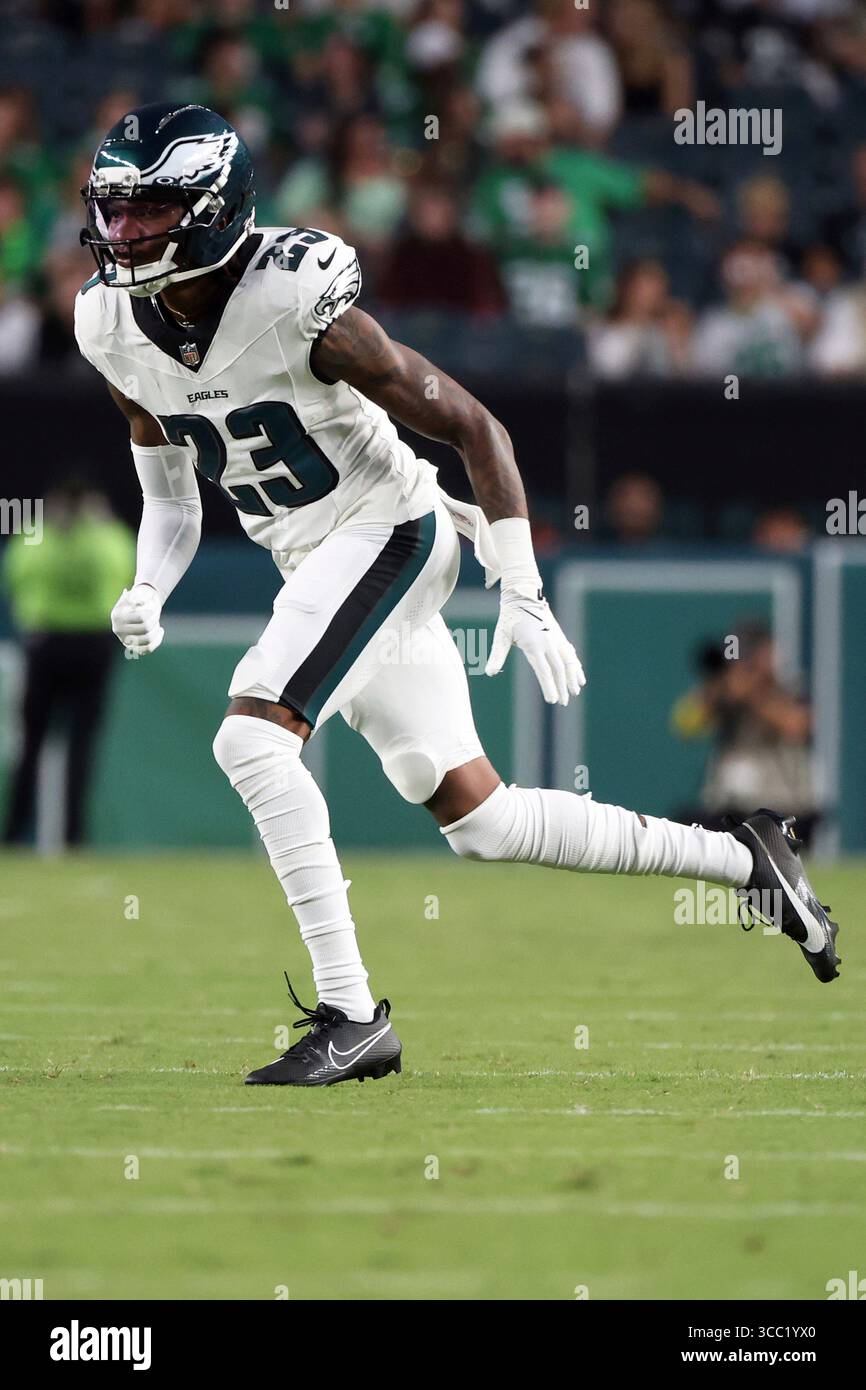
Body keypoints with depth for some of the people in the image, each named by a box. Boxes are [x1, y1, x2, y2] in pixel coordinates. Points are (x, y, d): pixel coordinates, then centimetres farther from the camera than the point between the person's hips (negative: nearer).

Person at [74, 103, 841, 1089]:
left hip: (388, 535, -7)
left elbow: (475, 427, -16)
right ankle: (744, 859, 23)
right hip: (315, 565, 7)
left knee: (251, 739, -25)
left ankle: (350, 1014, -21)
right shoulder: (116, 331, -2)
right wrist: (146, 592, -5)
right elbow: (170, 494, 15)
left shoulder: (296, 304, -22)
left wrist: (523, 598, -18)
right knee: (478, 818, 9)